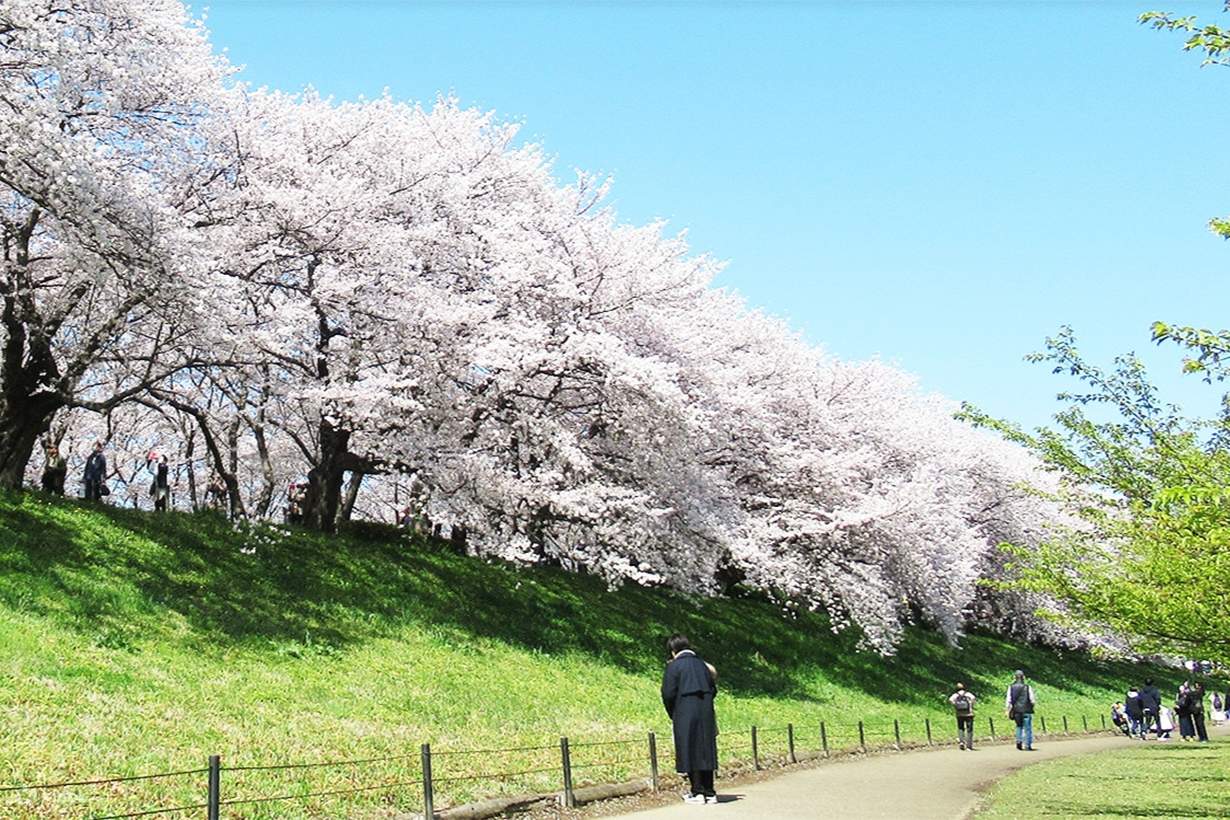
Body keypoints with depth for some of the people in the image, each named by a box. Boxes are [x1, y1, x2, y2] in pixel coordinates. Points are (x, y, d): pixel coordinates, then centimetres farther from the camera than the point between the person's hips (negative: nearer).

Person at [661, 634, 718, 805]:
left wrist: (672, 714, 5)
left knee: (690, 752, 2)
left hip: (686, 715, -5)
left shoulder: (674, 666, -6)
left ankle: (697, 792, 2)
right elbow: (713, 689, 14)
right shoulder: (701, 664, 10)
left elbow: (668, 693, -10)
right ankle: (709, 792, 11)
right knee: (705, 751, 10)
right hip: (706, 715, 5)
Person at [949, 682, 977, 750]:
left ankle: (961, 741, -7)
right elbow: (973, 698, -17)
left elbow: (950, 700, -14)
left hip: (959, 715, 1)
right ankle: (969, 745, 5)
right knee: (969, 730, 6)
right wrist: (971, 706, -3)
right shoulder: (968, 694, 2)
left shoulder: (955, 695, 4)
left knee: (960, 728, 14)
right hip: (969, 714, -1)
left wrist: (956, 707, -4)